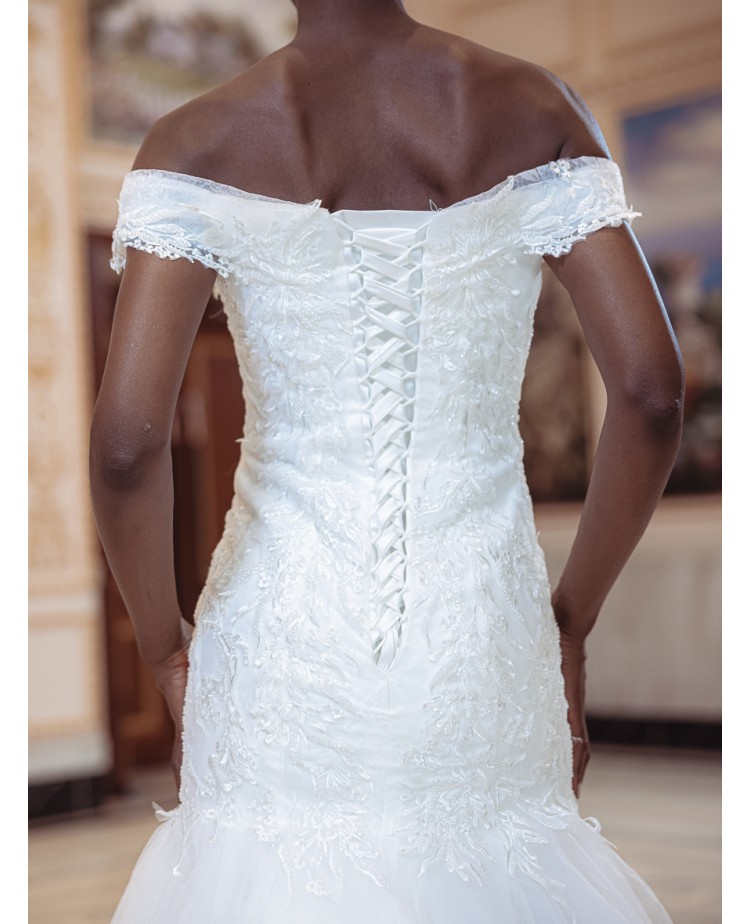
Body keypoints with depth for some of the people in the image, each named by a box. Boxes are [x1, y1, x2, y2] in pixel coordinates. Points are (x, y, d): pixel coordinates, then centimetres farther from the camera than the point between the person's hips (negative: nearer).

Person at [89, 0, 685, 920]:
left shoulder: (197, 146, -9)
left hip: (283, 645, -1)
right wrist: (571, 619, 2)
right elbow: (652, 393, -10)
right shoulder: (535, 110, -4)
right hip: (482, 645, 2)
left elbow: (126, 442, -17)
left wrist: (164, 641, 0)